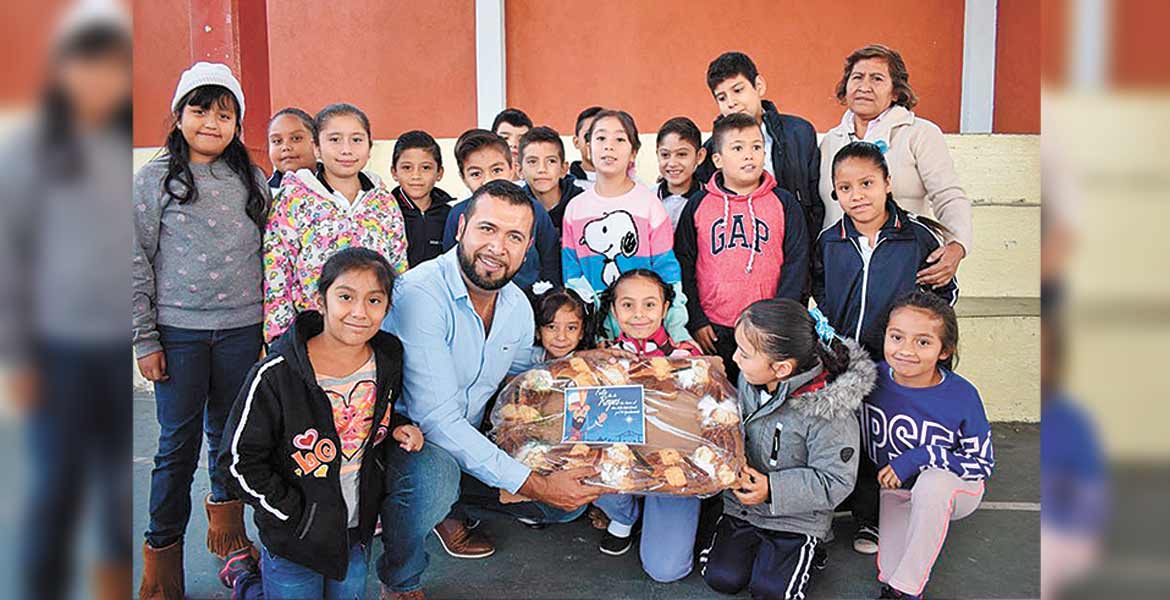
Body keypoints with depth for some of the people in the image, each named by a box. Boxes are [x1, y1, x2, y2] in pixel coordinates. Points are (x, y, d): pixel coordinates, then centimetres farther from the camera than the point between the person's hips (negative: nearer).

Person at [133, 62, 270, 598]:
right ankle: (162, 547, 19)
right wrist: (144, 339, -4)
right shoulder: (154, 179, -1)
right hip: (178, 332, -2)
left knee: (229, 431, 13)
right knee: (178, 442, 4)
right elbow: (137, 264, -1)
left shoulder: (253, 181, 6)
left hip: (242, 330, 2)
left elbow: (268, 258, 11)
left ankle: (225, 505, 38)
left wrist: (270, 329, 8)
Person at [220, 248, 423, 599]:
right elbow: (240, 462, -16)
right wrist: (295, 515, -15)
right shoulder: (276, 376, -23)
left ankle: (273, 569, 44)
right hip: (294, 536, -5)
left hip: (359, 528, 5)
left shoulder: (389, 359, -7)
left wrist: (397, 428, -7)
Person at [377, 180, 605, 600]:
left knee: (572, 498, -1)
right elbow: (437, 419, -31)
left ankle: (449, 508, 18)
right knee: (434, 476, -39)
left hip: (471, 443, 7)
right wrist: (533, 484, -32)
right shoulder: (419, 294, -27)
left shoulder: (519, 306, -2)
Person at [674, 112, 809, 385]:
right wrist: (695, 321, -2)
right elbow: (683, 265, 5)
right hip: (712, 332, 1)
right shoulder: (697, 205, 6)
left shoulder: (784, 203, 5)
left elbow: (796, 264, 2)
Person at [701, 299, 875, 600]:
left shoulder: (829, 413, -26)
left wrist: (772, 489, -26)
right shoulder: (749, 379, -7)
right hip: (742, 506, 5)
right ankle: (754, 546, 23)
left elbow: (835, 481, -21)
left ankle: (806, 551, 15)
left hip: (796, 517, -5)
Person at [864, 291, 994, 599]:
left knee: (932, 482, -38)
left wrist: (919, 458, -27)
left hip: (955, 490, -2)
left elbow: (983, 463, -15)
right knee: (890, 566, -23)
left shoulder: (962, 396, -22)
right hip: (896, 492, 2)